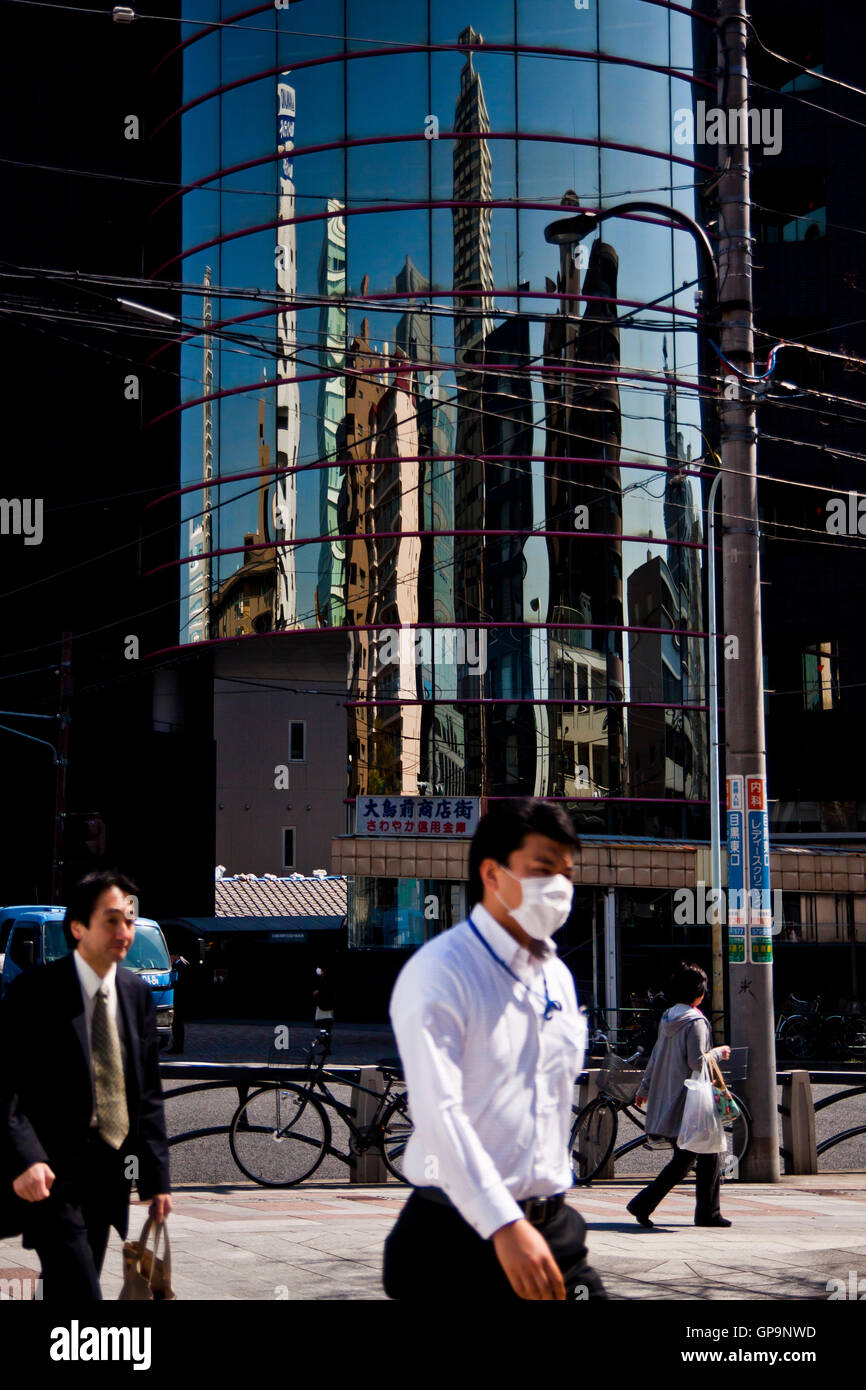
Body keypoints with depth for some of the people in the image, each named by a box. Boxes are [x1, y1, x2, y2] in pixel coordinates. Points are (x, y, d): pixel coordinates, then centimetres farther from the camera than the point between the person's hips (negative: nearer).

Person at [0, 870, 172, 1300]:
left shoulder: (137, 994, 9)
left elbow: (149, 1095, 13)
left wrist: (156, 1179, 9)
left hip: (108, 1178, 6)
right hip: (50, 1178, -6)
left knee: (65, 1291, 15)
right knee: (80, 1294, -13)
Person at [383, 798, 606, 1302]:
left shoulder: (559, 977, 14)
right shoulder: (438, 974, -11)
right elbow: (438, 1113, -21)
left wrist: (550, 1214, 18)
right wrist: (506, 1227, -28)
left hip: (554, 1228, 7)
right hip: (464, 1236, -6)